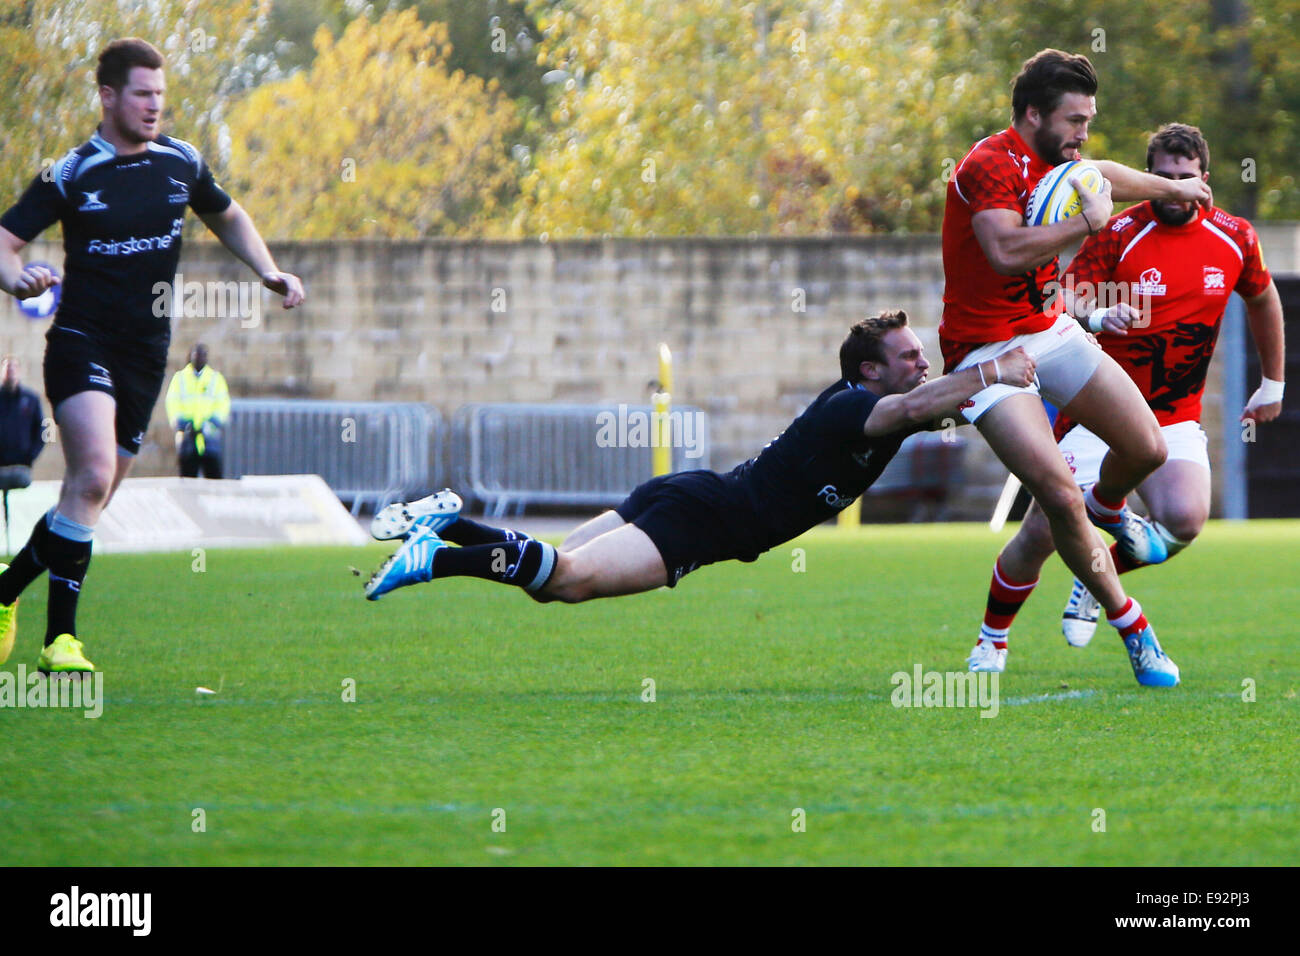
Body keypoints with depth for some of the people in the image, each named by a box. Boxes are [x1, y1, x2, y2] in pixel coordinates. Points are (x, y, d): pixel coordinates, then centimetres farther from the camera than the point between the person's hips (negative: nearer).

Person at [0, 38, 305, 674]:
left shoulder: (181, 162, 7)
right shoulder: (71, 174, -8)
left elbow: (226, 217, 25)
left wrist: (269, 271, 11)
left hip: (146, 352, 5)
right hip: (82, 340, -5)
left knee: (92, 495, 6)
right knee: (93, 476, -23)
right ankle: (60, 640, -18)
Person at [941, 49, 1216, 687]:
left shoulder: (1050, 161, 9)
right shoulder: (990, 165, -20)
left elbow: (1102, 176, 34)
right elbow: (1006, 251, -37)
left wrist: (1170, 187, 48)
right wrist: (1087, 222, -28)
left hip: (1049, 331, 8)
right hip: (987, 353, -8)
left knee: (1146, 448, 1)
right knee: (1060, 495, -20)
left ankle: (1108, 510, 38)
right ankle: (1131, 626, -5)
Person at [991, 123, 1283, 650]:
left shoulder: (1234, 239, 1)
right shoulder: (1119, 234, -11)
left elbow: (1263, 299, 20)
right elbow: (1065, 300, -18)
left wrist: (1273, 384, 24)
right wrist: (1096, 316, -40)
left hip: (1175, 419, 2)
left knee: (1185, 517, -26)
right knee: (1041, 533, -9)